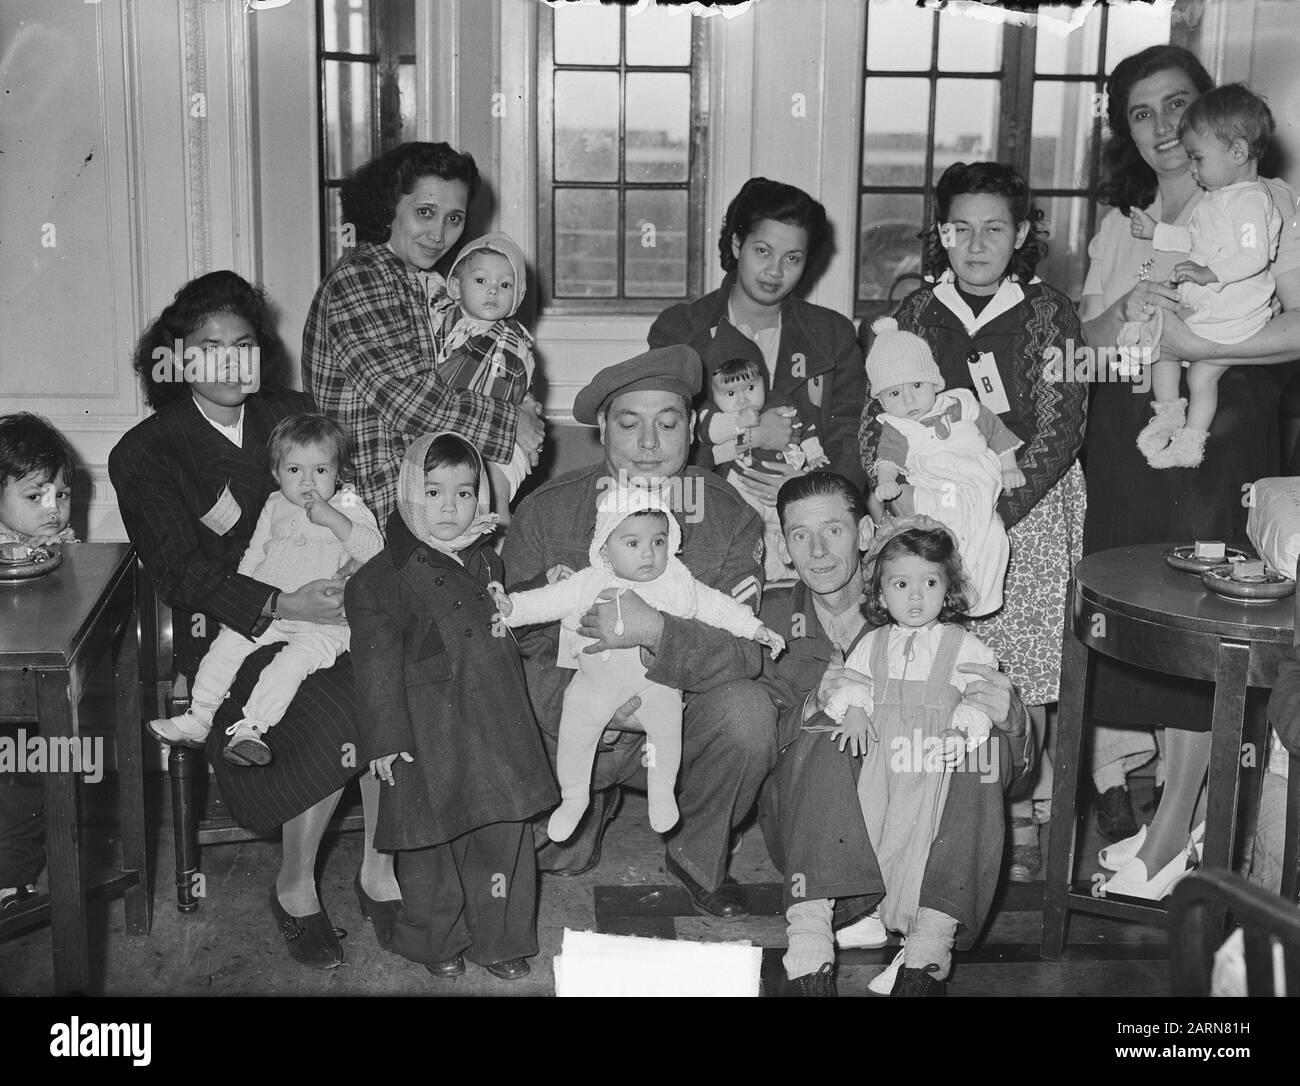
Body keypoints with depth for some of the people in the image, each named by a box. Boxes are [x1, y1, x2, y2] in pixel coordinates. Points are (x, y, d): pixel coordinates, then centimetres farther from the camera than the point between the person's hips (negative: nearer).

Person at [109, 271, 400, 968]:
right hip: (225, 630, -3)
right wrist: (278, 607, -25)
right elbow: (180, 570, -9)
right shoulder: (144, 453, 4)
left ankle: (378, 870, -7)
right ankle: (294, 890, -6)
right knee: (333, 721, -30)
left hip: (318, 605, 4)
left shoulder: (294, 418, 17)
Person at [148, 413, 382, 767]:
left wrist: (332, 519, -21)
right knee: (227, 642, -12)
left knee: (296, 658, -29)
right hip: (266, 610, 5)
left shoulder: (348, 507, 2)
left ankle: (250, 727, -28)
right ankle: (197, 718, -3)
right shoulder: (275, 506, 14)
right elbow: (253, 555, 21)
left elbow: (373, 549, -12)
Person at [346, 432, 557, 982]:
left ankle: (500, 939, 25)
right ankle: (436, 941, 26)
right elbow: (377, 662, -9)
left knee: (504, 831, 8)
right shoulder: (384, 577, -7)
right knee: (431, 837, 6)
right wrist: (385, 737, -12)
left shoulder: (489, 561, 10)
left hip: (497, 722, 5)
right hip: (429, 727, -4)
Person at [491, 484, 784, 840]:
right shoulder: (589, 584, -8)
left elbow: (714, 605, 2)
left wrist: (755, 629, -1)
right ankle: (574, 796, 19)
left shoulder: (677, 582, -6)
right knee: (574, 727, -5)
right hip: (597, 679, 0)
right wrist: (513, 607, -21)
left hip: (657, 680, 0)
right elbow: (550, 600, -7)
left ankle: (662, 791, 14)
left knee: (667, 724, -13)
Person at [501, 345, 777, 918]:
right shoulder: (544, 512, -7)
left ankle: (698, 857, 0)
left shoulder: (731, 517, -8)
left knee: (748, 712, -31)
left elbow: (744, 651, -17)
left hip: (684, 717, 0)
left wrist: (654, 629, -36)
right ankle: (592, 809, 17)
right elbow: (519, 642, -8)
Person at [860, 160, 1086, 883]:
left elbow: (1060, 430, -7)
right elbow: (879, 421, 9)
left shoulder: (1050, 315, 0)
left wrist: (992, 509, -17)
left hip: (1027, 509, -2)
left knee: (1019, 676, -4)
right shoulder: (915, 315, 9)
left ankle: (1024, 821, 8)